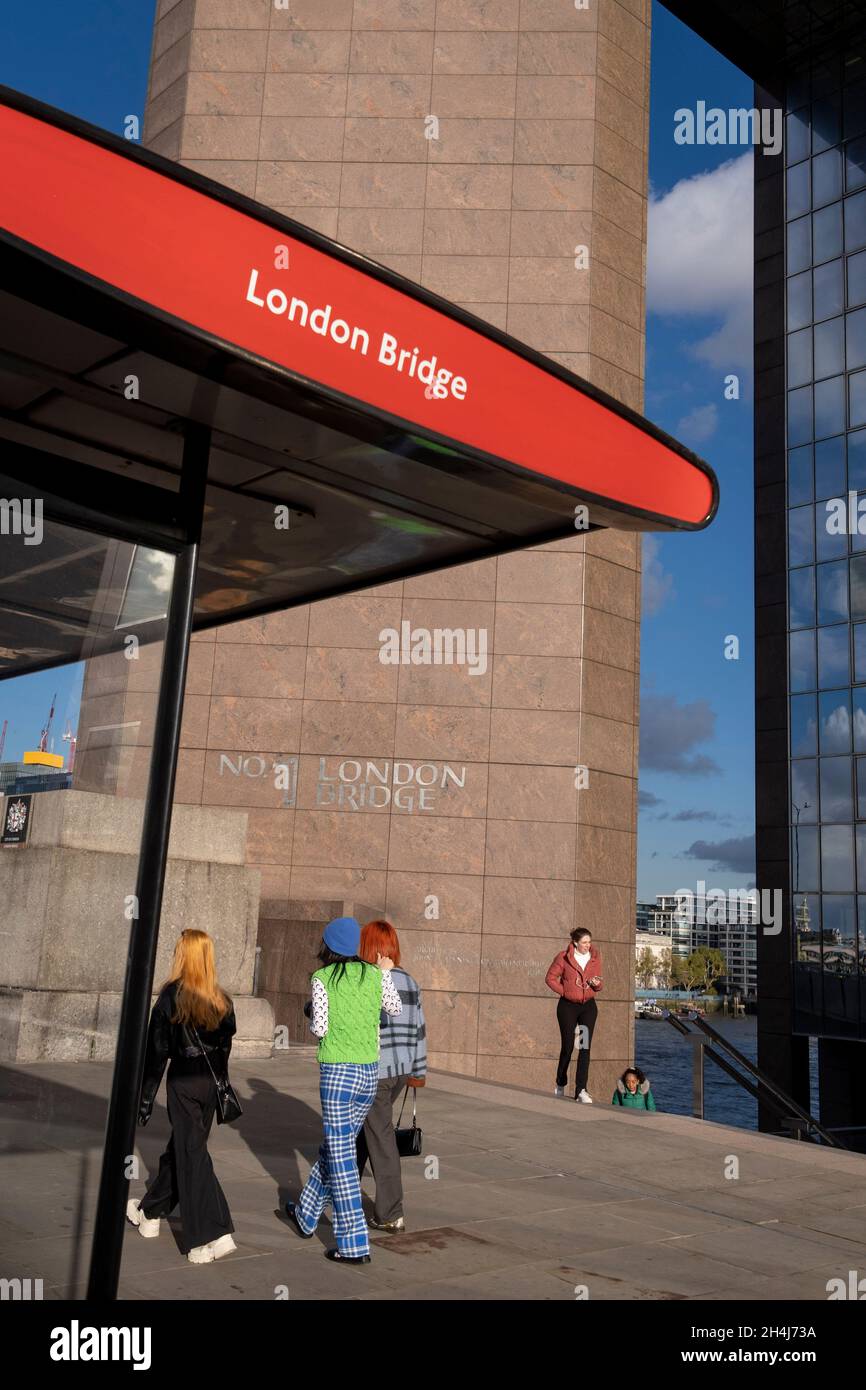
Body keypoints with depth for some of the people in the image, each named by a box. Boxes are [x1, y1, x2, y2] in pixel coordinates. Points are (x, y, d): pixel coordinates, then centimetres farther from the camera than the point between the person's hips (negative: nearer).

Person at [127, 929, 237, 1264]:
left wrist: (145, 1096, -3)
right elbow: (226, 1047, 8)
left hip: (183, 1081, -5)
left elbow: (157, 1051, -10)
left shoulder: (171, 996, -12)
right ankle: (150, 1213, 38)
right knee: (181, 1148, 19)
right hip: (211, 1082, 6)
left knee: (191, 1154, -1)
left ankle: (212, 1237, -5)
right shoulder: (222, 999, 1)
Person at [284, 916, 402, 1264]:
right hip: (370, 1072, 5)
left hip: (336, 1072, -5)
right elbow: (395, 1008, 20)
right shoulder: (375, 975, 5)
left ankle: (355, 1245, 0)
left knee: (341, 1157, 0)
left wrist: (310, 1019, 14)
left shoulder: (322, 979, -6)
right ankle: (306, 1216, 38)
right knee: (336, 1146, 20)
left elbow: (319, 1028, -8)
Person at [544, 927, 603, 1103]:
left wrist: (596, 984, -12)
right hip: (568, 1006, -2)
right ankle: (560, 1084, 26)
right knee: (568, 1046, 3)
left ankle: (581, 1090, -8)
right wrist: (564, 991, -7)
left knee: (585, 1047, -7)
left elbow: (598, 986, 10)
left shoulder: (595, 958, 3)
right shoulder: (564, 957, -7)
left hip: (588, 1006, 2)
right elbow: (550, 978, 0)